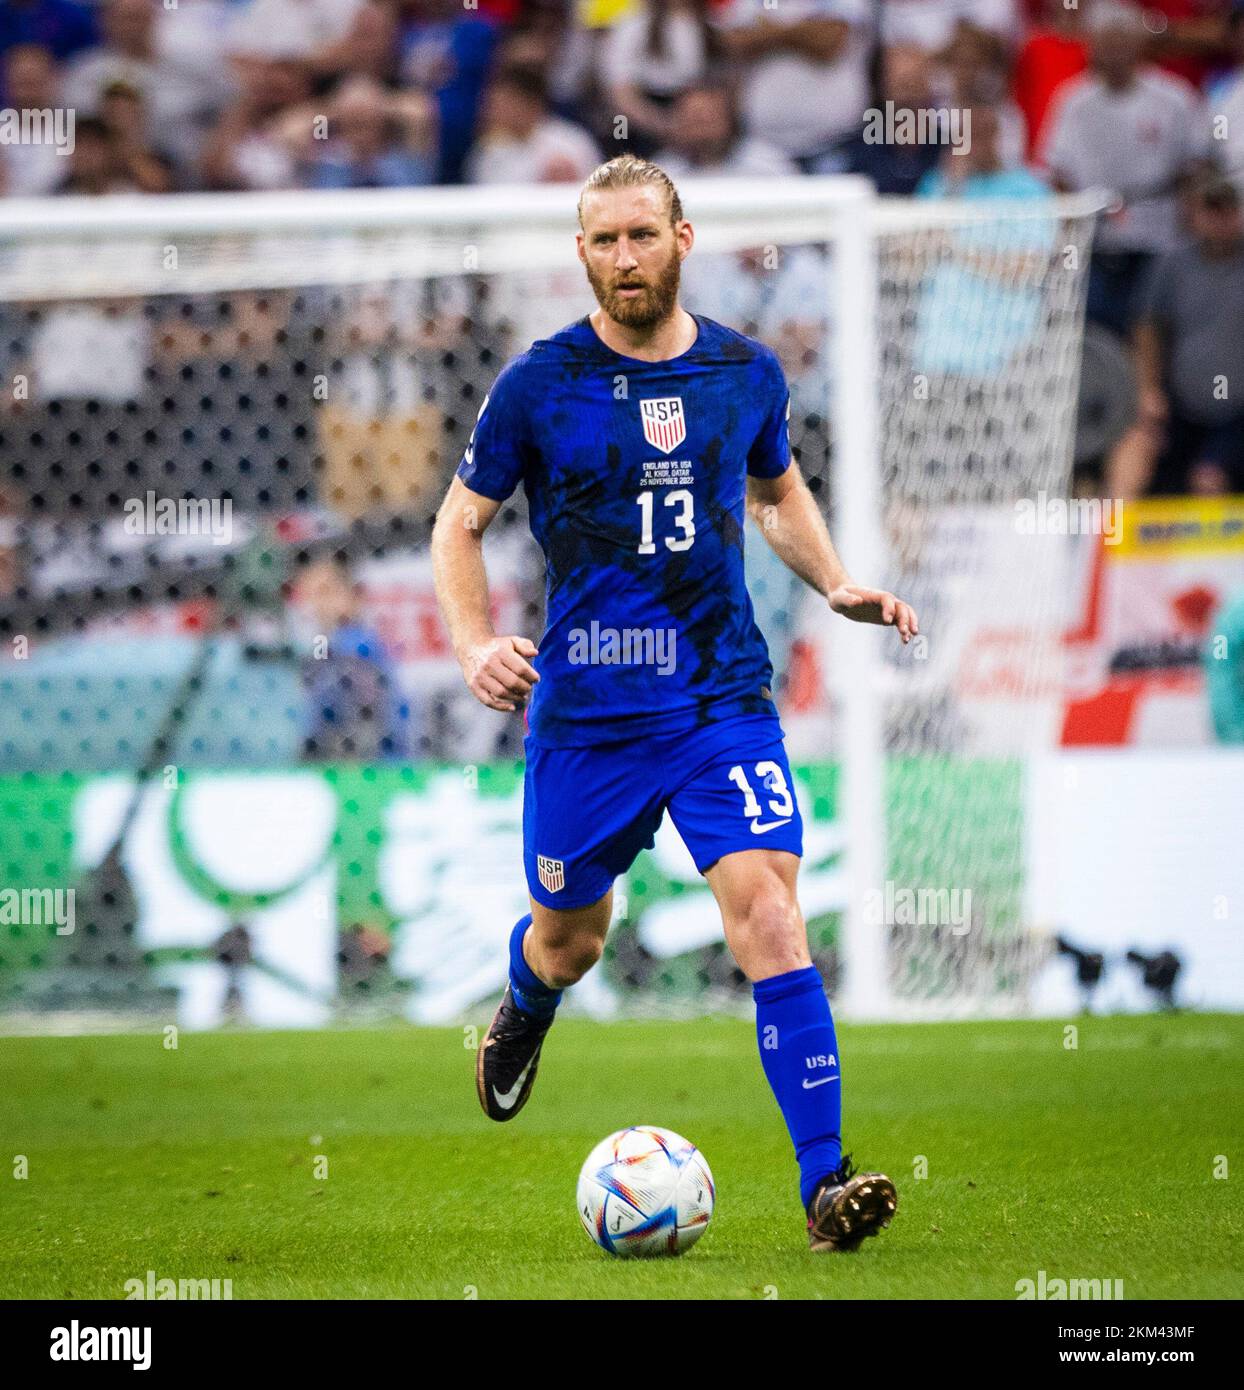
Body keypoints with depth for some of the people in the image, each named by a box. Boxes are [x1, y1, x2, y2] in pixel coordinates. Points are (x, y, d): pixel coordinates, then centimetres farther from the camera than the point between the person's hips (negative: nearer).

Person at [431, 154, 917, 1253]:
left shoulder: (748, 372, 4)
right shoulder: (538, 385, -5)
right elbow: (460, 522, 4)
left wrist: (837, 585, 7)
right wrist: (475, 643, -12)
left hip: (725, 698, 1)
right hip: (585, 709, -1)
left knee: (770, 914, -16)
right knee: (571, 935, 14)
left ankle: (826, 1180, -17)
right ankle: (524, 1016, 54)